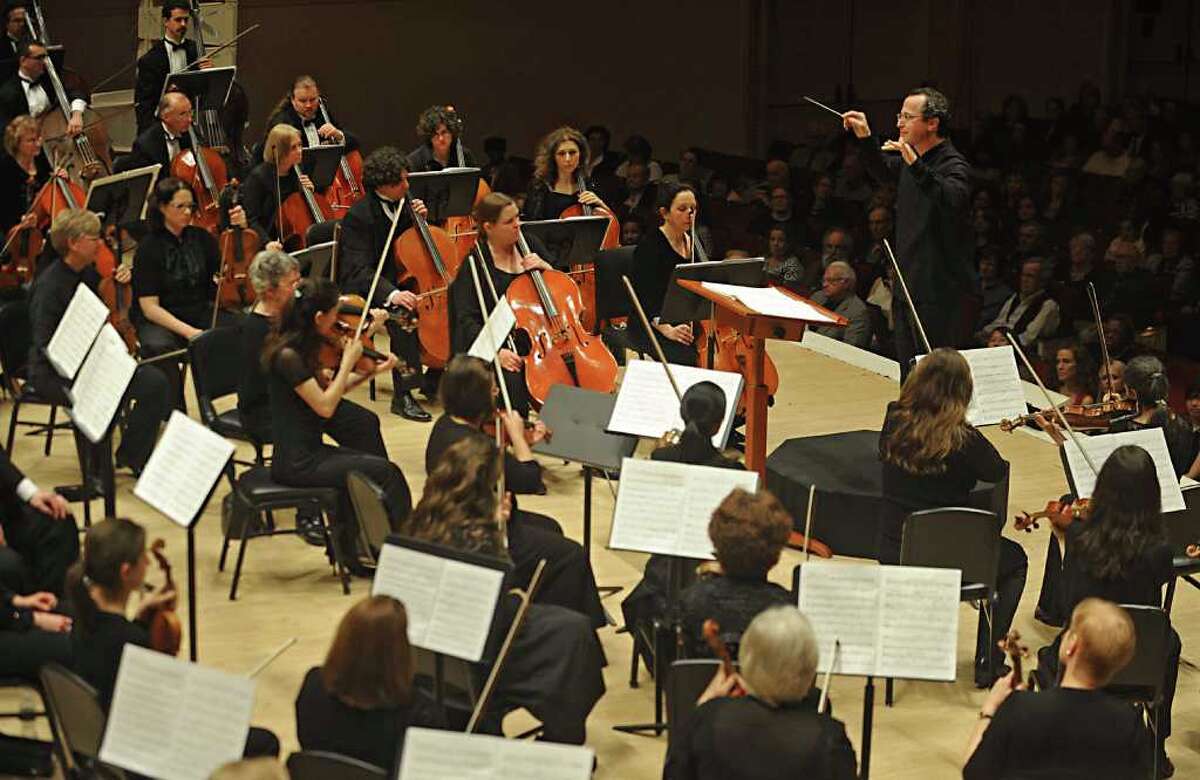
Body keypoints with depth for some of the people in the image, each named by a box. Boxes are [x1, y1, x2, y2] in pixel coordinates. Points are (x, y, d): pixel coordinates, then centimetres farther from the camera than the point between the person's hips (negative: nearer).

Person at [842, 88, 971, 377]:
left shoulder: (954, 165, -14)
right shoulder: (909, 159, 10)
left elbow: (954, 199, -34)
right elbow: (883, 174, 31)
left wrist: (916, 165, -41)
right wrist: (865, 138, 17)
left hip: (936, 290, -9)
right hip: (907, 283, 9)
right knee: (907, 370, 14)